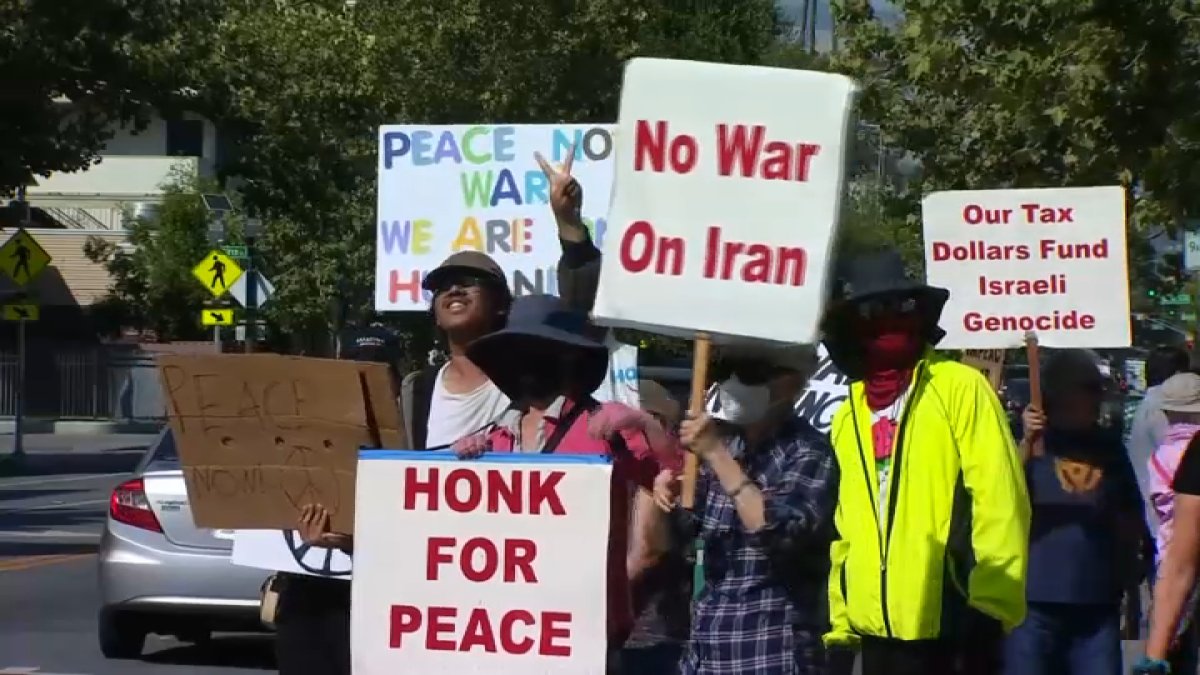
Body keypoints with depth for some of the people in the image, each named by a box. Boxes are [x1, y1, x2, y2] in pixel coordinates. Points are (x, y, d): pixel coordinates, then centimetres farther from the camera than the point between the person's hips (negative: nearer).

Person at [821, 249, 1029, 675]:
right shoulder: (847, 416, 15)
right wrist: (841, 615, 15)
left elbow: (999, 503, -8)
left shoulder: (960, 388, -2)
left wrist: (991, 604, -13)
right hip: (878, 628, 6)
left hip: (951, 626, -6)